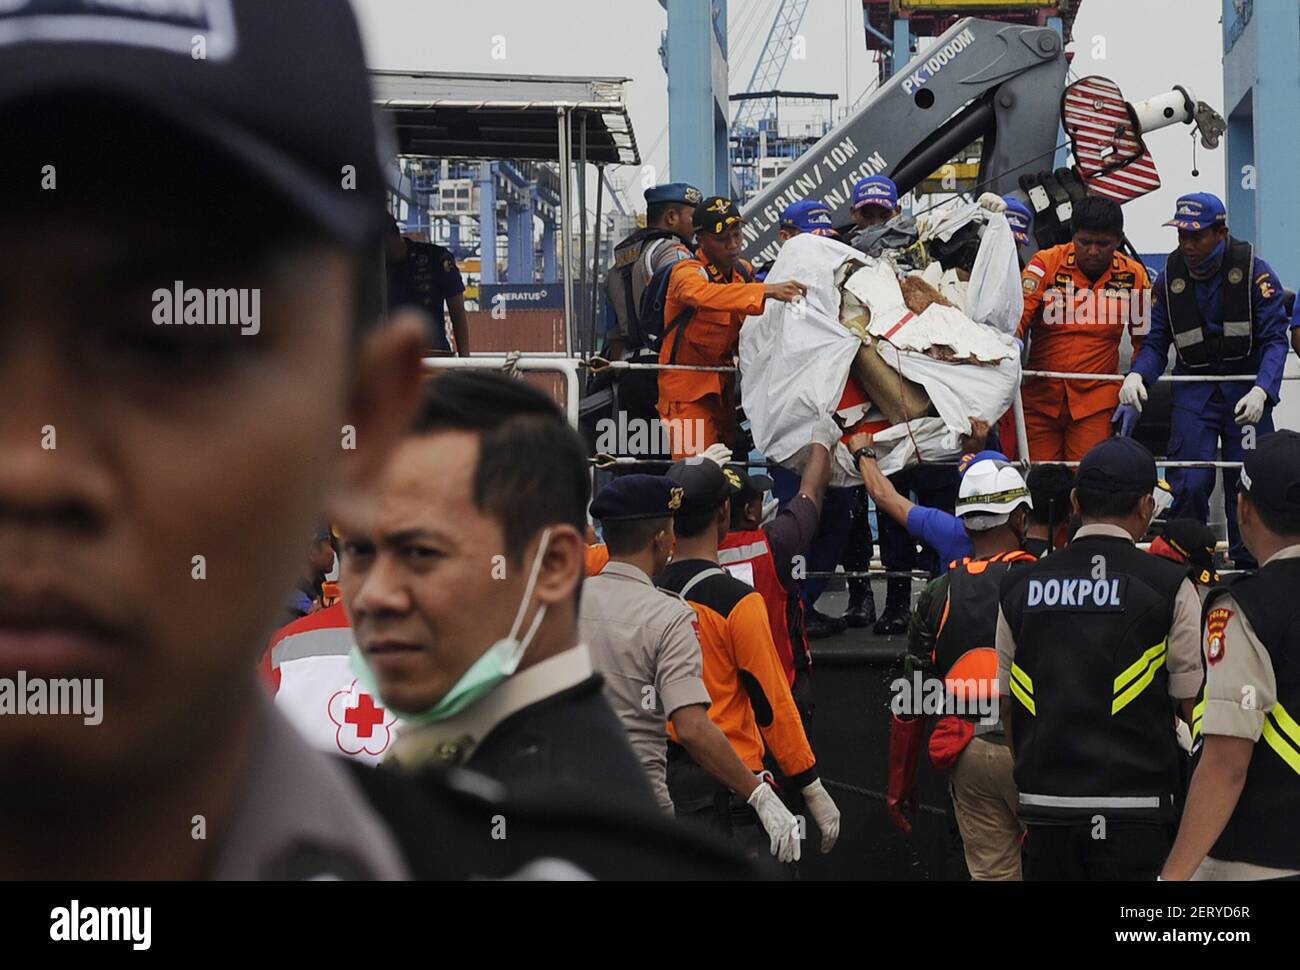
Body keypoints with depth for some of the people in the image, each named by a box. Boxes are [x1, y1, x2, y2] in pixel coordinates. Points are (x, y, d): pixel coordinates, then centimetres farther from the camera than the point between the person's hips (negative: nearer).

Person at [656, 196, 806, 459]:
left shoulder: (743, 272, 6)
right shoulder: (687, 272, -16)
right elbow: (704, 294, -40)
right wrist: (768, 290, -51)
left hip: (722, 387, 7)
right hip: (687, 390, -7)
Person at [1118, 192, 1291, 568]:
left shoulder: (1252, 269, -8)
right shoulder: (1171, 276, 1)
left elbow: (1275, 338, -10)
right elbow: (1156, 342, 5)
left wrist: (1262, 390, -25)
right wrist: (1137, 374, -16)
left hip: (1247, 390, -2)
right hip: (1194, 389, 2)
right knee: (1190, 483, -9)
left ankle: (1248, 569, 10)